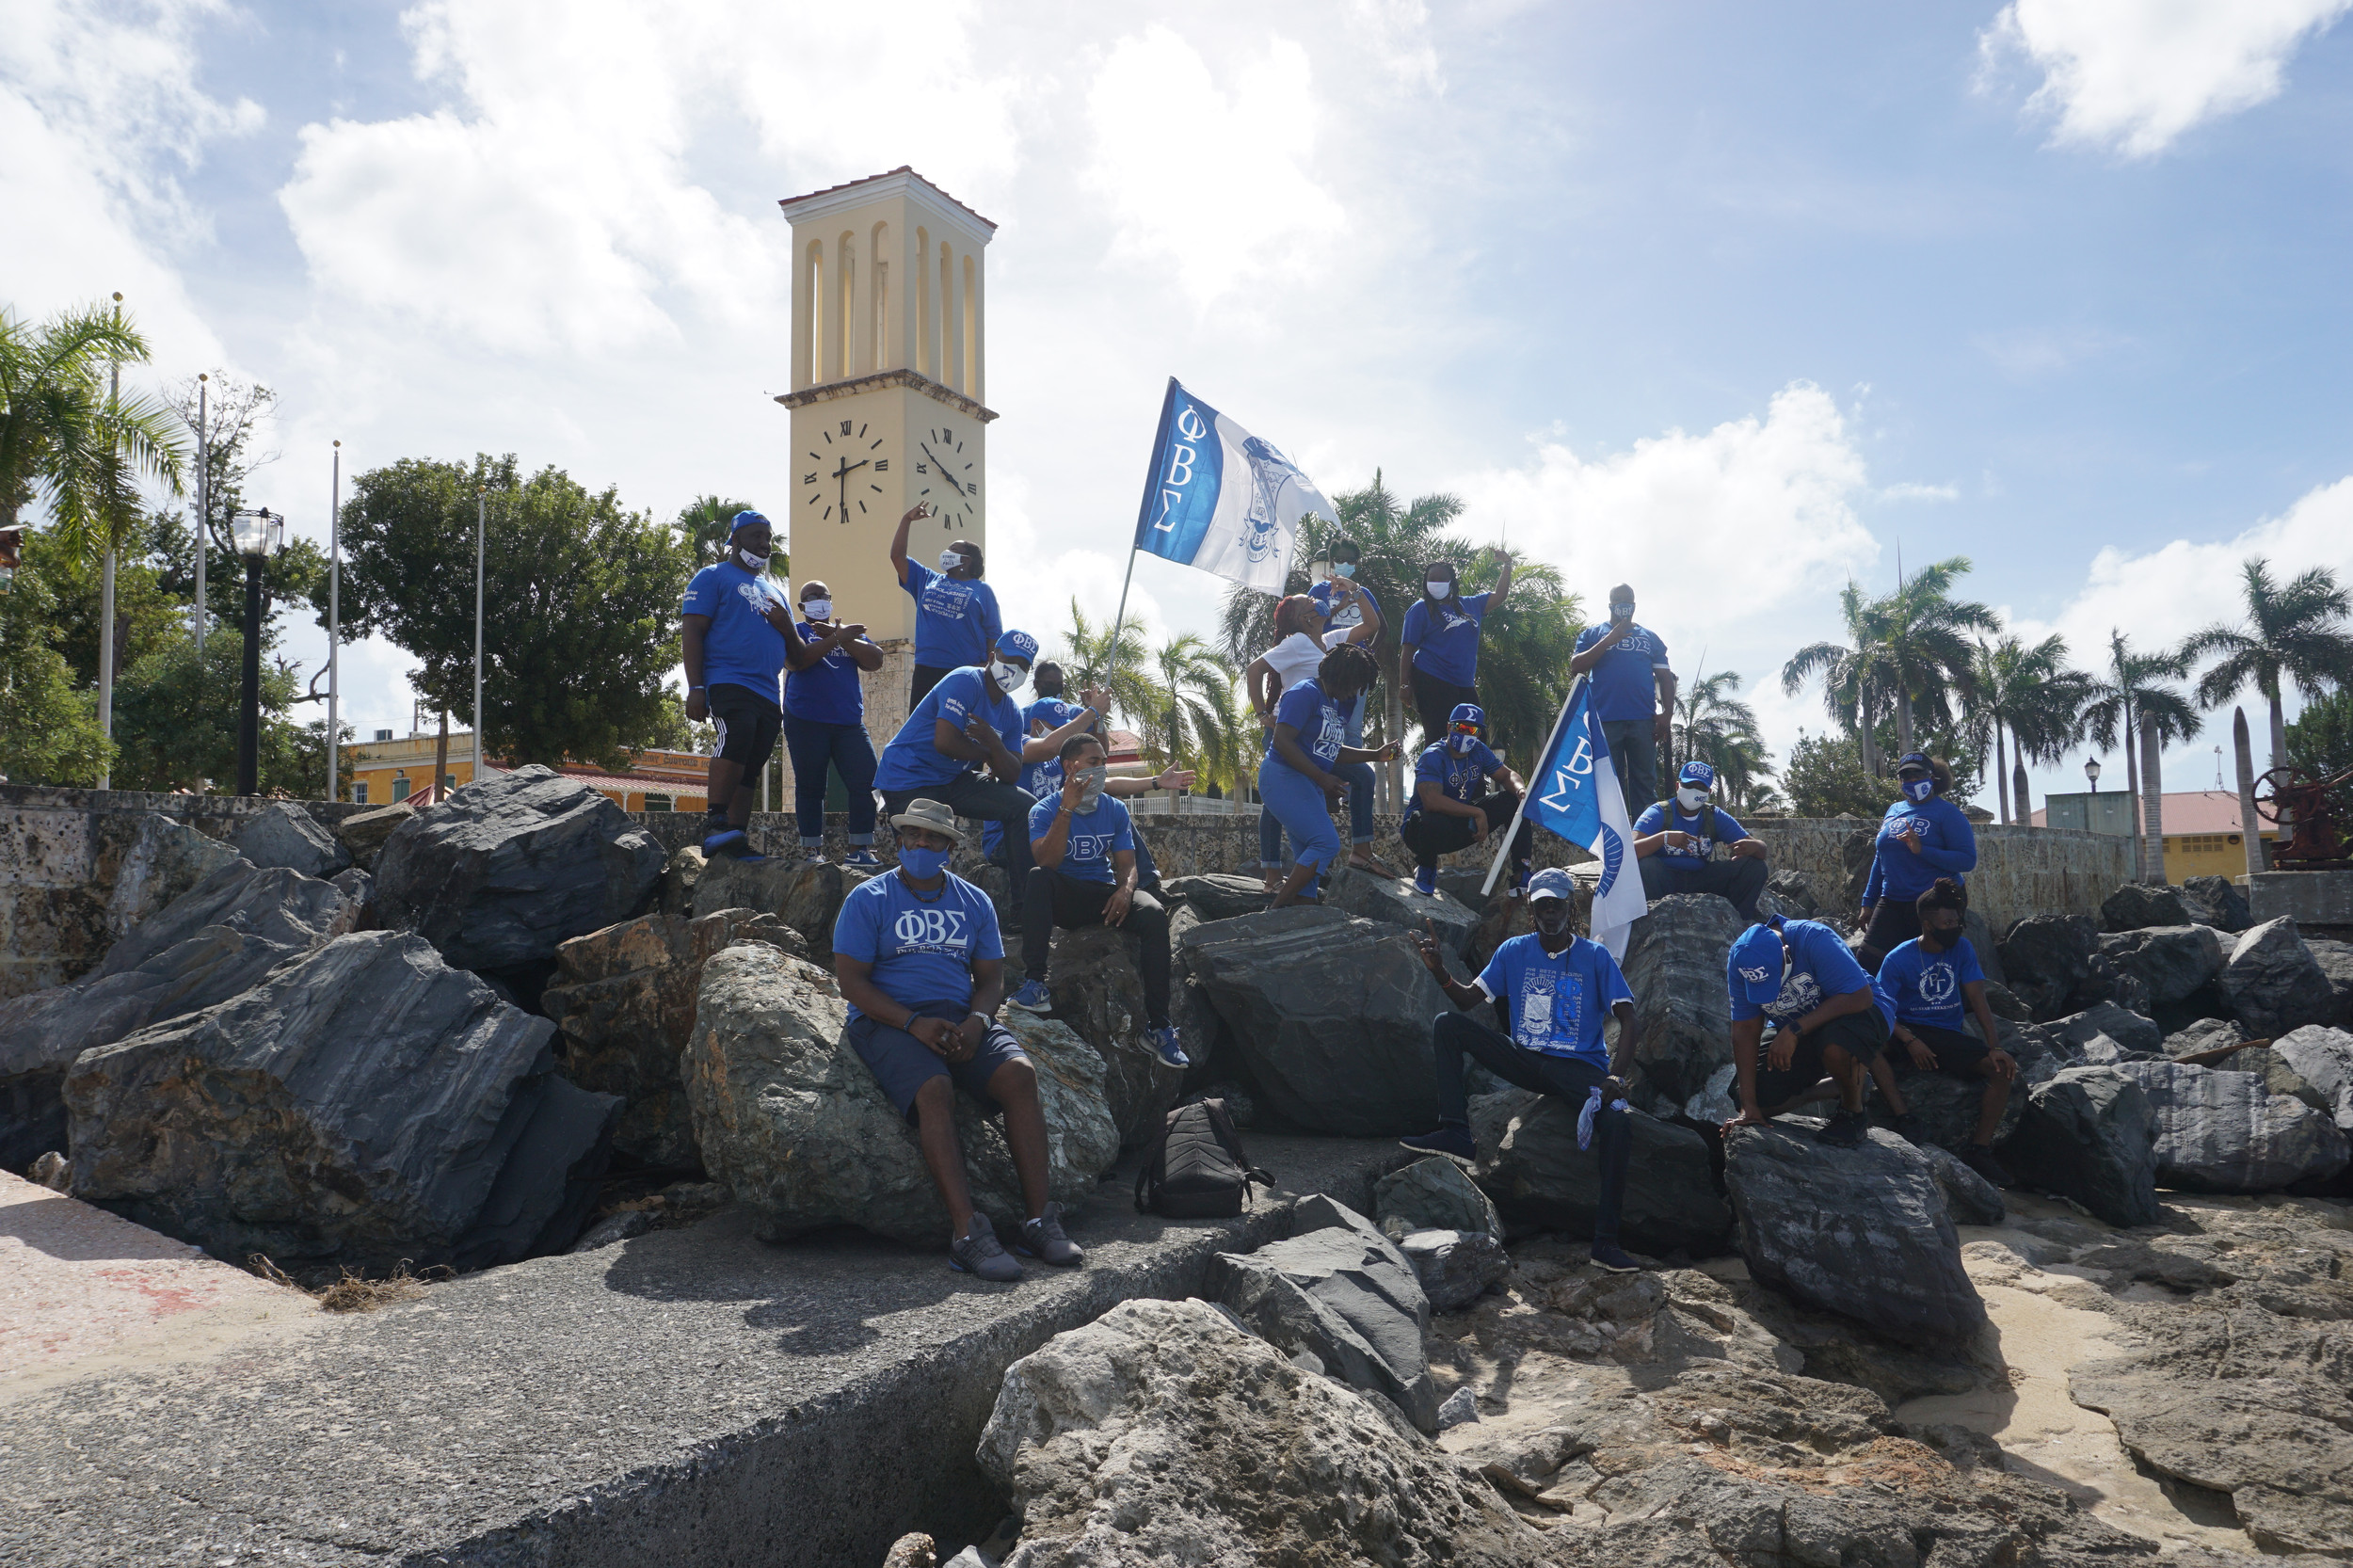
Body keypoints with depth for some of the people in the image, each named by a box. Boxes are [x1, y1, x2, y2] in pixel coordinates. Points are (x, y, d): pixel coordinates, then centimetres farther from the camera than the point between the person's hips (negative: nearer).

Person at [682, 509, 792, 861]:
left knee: (749, 769, 1)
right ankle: (715, 822, -29)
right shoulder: (714, 577, 9)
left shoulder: (775, 591, 30)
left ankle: (735, 840, 0)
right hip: (728, 683, -7)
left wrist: (786, 627, 7)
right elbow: (691, 632, -2)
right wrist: (695, 688, -14)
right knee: (737, 736, -30)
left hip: (768, 692, 7)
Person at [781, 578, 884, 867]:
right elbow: (797, 660, -13)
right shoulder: (795, 630, 9)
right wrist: (835, 639, -16)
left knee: (866, 782, -8)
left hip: (849, 722, 3)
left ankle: (859, 849, -4)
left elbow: (875, 661, 2)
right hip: (806, 722, -3)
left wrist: (845, 639, -11)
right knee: (810, 787, 1)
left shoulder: (849, 631, 19)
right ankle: (813, 851, 7)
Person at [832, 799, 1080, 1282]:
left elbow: (991, 978, 13)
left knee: (1019, 1073, -25)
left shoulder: (974, 903, 16)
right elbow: (851, 982, -4)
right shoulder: (868, 899, 4)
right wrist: (914, 1023, -17)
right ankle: (967, 1234, -35)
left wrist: (977, 1020, -11)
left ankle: (1039, 1221, -25)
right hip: (888, 1021, -3)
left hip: (961, 1018, 4)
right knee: (935, 1089, -34)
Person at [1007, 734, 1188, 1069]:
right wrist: (1067, 808, -25)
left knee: (1154, 912, -27)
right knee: (1037, 877, -36)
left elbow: (1126, 864, 5)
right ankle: (1035, 983, -38)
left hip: (1103, 894, 3)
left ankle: (1157, 1024, -26)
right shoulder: (1045, 810, -4)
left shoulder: (1115, 809, 8)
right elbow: (1046, 862, -20)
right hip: (1062, 897, -3)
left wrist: (1125, 890, -19)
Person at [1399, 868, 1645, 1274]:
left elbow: (1630, 1022, -7)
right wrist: (1440, 971, -15)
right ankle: (1456, 1132, -21)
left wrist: (1615, 1076, -23)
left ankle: (1606, 1241, -25)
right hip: (1524, 1061, 3)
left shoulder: (1595, 957, -2)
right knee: (1447, 1024, -14)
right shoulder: (1514, 951, 7)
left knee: (1619, 1120, -34)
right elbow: (1468, 999, 7)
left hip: (1578, 1068, -3)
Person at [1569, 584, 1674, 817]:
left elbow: (1665, 678, 15)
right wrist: (1608, 640, -5)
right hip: (1605, 720, -1)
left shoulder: (1649, 637, 19)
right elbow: (1576, 667, 1)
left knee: (1645, 783, -1)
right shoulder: (1592, 634, 16)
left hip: (1643, 721, 1)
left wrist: (1667, 715, 1)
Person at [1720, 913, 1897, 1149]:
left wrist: (1794, 1030, -37)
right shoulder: (1739, 961, -18)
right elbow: (1745, 1030, -15)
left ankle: (1853, 1111, -9)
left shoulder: (1815, 940, -33)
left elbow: (1861, 996, -35)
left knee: (1835, 1047, -39)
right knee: (1761, 1098, -9)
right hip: (1794, 1032, 5)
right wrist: (1748, 1107, -17)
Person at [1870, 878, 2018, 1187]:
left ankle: (1979, 1150, -14)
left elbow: (1977, 999, -2)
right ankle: (1904, 1118, -28)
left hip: (1950, 1035, 4)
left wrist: (1994, 1046, -14)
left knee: (2004, 1068, -20)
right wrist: (1910, 1041, -25)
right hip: (1909, 1032, -3)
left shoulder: (1961, 949, 3)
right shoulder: (1899, 958, -7)